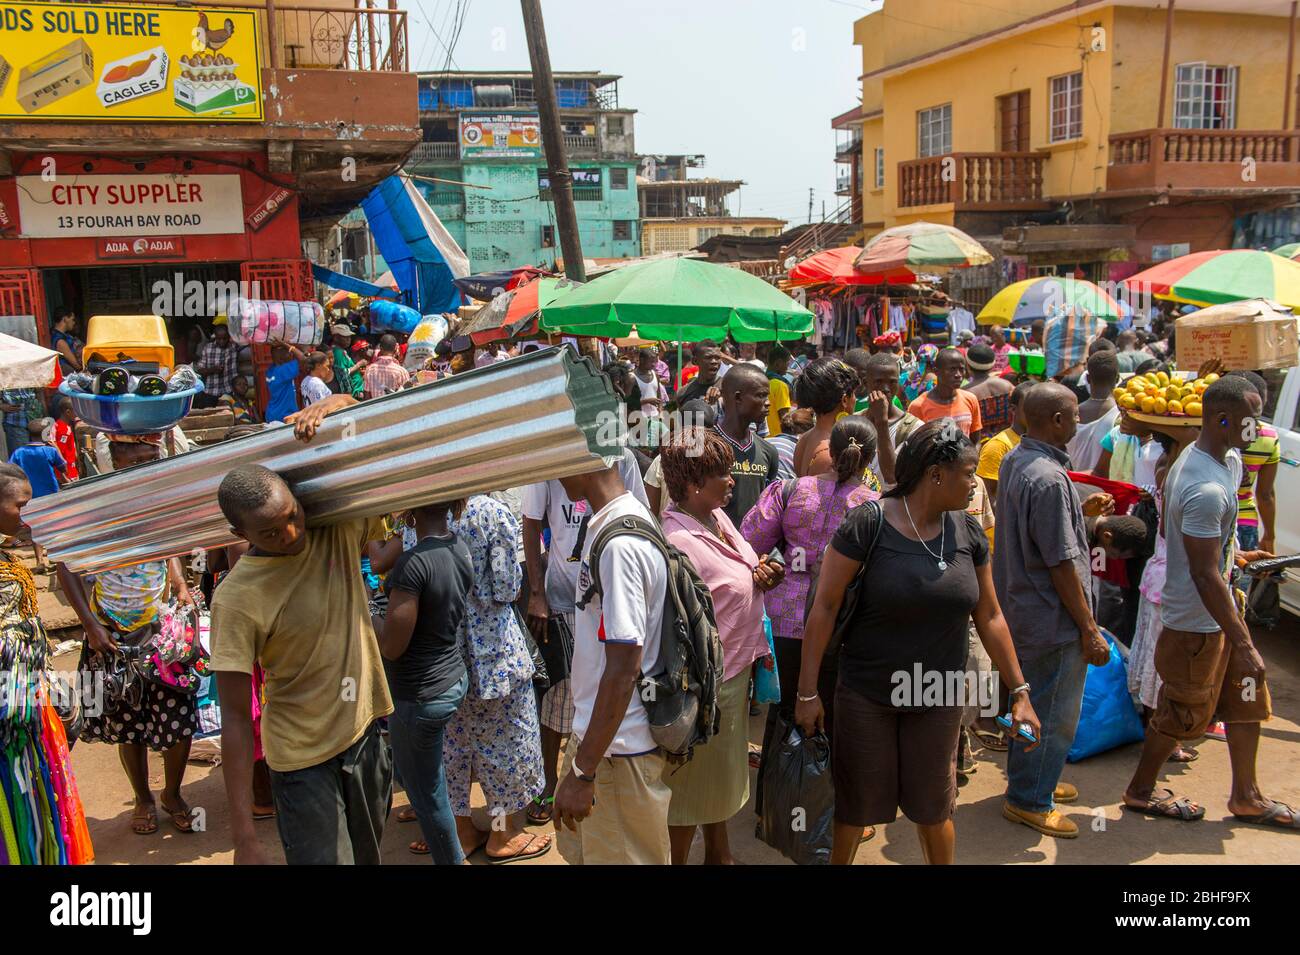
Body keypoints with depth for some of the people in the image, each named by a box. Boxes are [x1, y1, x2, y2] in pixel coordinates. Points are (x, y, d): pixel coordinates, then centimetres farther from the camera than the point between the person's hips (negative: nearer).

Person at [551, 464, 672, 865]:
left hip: (620, 749, -10)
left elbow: (624, 669, -27)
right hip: (593, 728, 10)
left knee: (621, 856, 10)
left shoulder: (620, 544, -27)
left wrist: (584, 771, -22)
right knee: (577, 847, 24)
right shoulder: (607, 523, 4)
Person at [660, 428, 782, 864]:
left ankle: (718, 852, 46)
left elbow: (739, 573, 16)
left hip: (736, 669, 9)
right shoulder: (678, 541, -27)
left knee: (724, 776, 26)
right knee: (693, 783, 10)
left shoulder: (718, 517, 1)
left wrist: (762, 570, -4)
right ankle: (677, 858, 31)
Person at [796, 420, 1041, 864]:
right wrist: (807, 691, -13)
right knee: (854, 808, 13)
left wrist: (1019, 691, 6)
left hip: (940, 699, 4)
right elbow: (825, 606, -14)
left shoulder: (967, 532, -3)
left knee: (934, 810, 18)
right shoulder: (867, 525, -17)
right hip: (865, 697, -3)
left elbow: (989, 617, 6)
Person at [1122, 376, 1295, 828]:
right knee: (1184, 713, 8)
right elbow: (1206, 575, -29)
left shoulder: (1226, 460, 2)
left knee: (1247, 699, 19)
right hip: (1197, 621, -10)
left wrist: (1233, 555, 24)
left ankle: (1246, 797, 35)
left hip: (1219, 607, 10)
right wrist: (1244, 643, -26)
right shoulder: (1206, 489, -31)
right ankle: (1140, 791, 29)